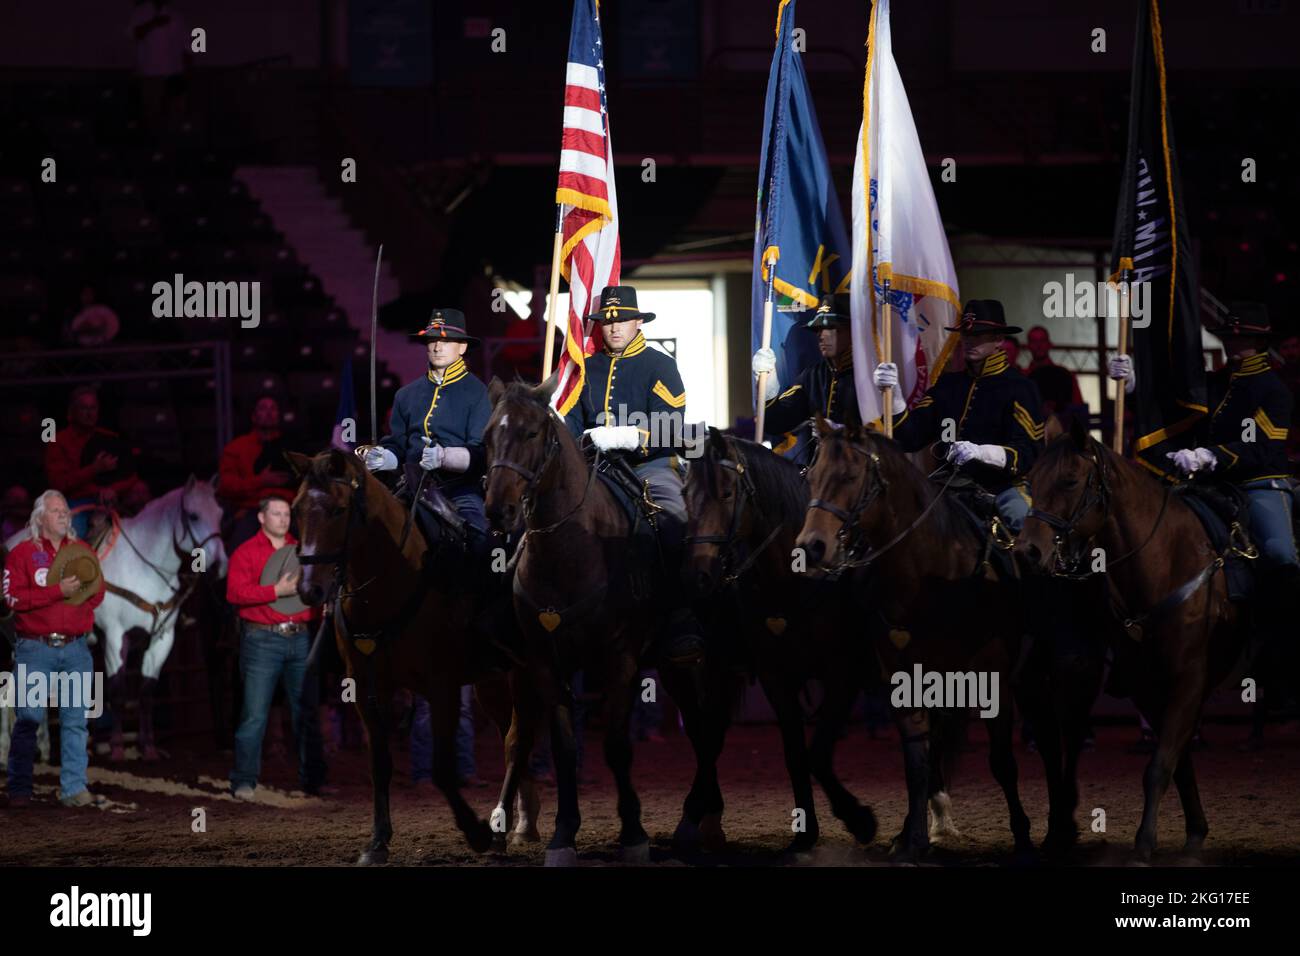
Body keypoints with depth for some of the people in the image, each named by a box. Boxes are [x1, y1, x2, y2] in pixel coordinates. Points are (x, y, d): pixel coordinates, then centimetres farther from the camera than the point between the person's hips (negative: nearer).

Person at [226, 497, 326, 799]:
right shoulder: (246, 553, 1)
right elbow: (235, 592, -12)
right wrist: (277, 590, -18)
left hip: (301, 638, 4)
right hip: (262, 640, -4)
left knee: (307, 713, 7)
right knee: (255, 714, -6)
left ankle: (314, 779, 14)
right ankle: (244, 781, -1)